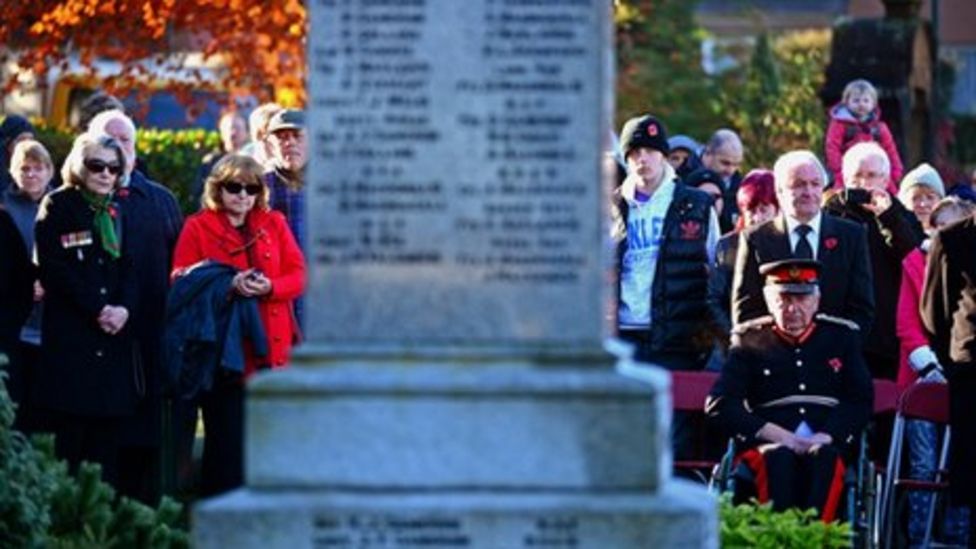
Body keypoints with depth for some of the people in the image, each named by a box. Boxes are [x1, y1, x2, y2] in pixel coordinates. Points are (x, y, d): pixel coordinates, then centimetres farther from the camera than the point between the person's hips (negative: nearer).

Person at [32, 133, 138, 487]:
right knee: (67, 434, -8)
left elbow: (129, 269, 12)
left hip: (113, 335, 5)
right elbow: (52, 268, -8)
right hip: (69, 335, -5)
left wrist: (124, 308, -8)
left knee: (107, 431, 0)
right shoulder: (58, 206, 1)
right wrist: (97, 309, -12)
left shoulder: (117, 212, 18)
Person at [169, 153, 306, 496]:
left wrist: (269, 287, -12)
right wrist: (228, 286, -18)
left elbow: (297, 275, 9)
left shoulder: (274, 224, 15)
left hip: (269, 348, 3)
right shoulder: (198, 227, 5)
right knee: (226, 438, -4)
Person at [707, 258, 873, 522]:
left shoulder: (841, 337, 18)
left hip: (828, 444, 1)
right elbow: (718, 404, 5)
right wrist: (778, 435, -9)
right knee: (779, 458, -35)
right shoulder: (751, 342, 14)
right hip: (768, 444, -1)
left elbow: (861, 401, 11)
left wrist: (824, 437, -9)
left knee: (824, 458, -35)